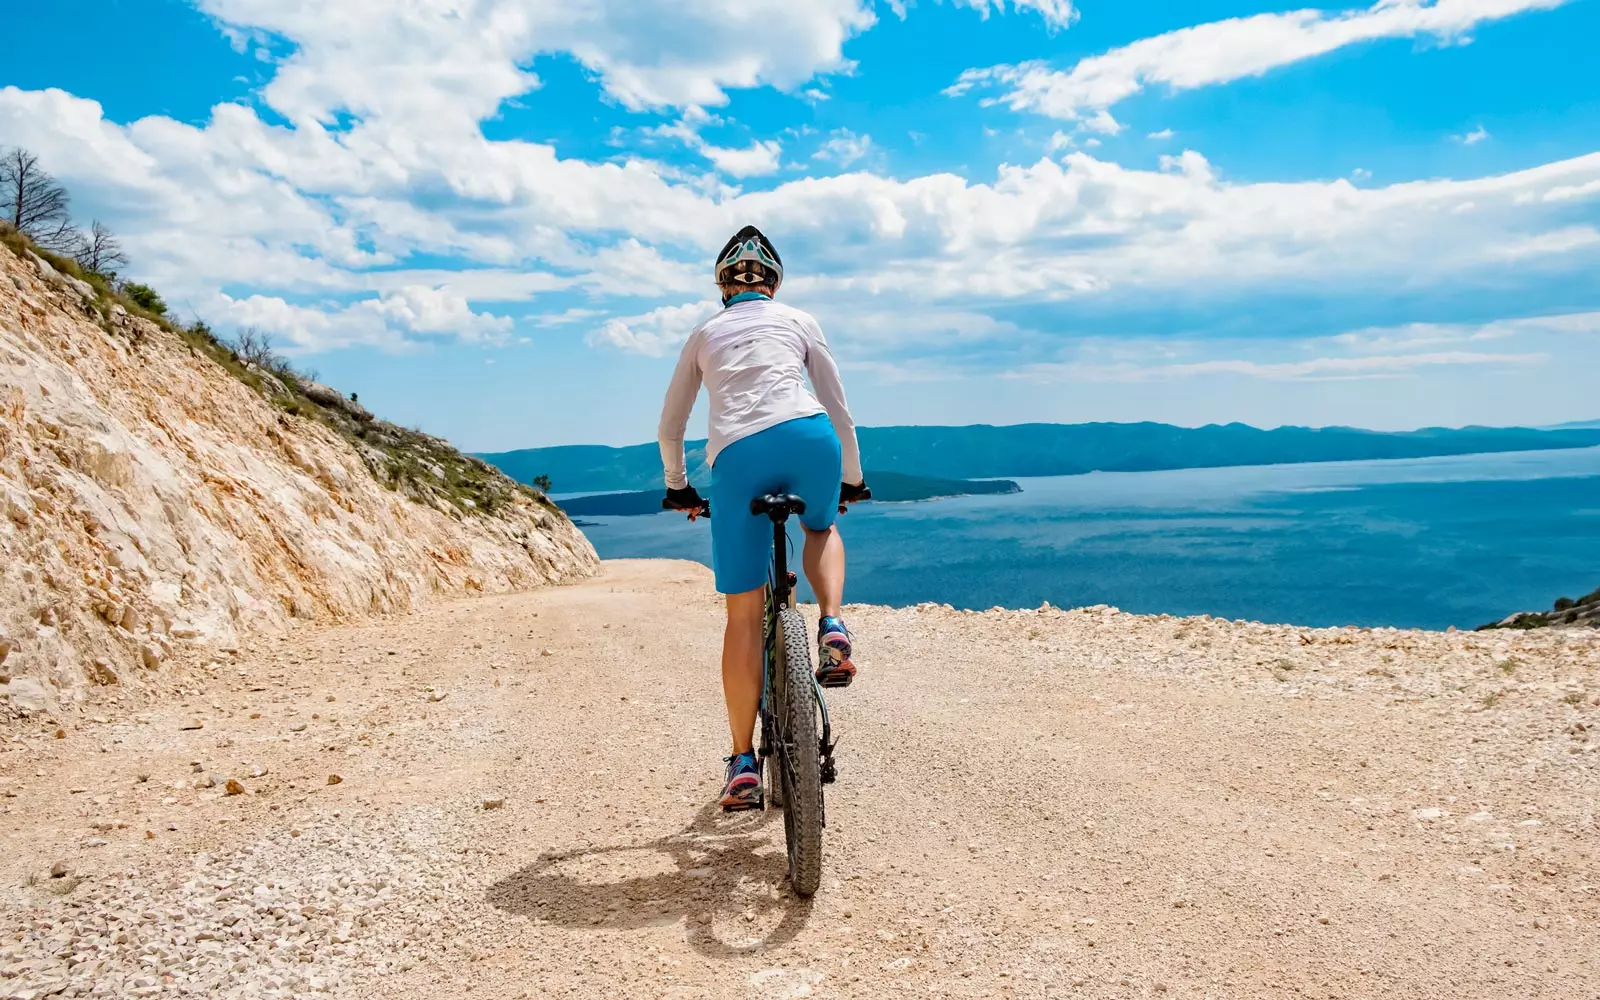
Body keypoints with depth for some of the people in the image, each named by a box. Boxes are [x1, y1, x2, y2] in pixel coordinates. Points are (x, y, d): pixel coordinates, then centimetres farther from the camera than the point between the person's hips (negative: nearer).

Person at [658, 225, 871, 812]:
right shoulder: (798, 322, 24)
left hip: (736, 456, 0)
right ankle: (832, 627, 6)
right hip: (808, 438, 0)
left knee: (744, 615, 6)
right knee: (821, 528, 34)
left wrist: (677, 488, 45)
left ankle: (744, 765, 8)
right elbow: (837, 408, 24)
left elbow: (670, 427, 30)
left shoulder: (704, 334, 28)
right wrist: (852, 479, 36)